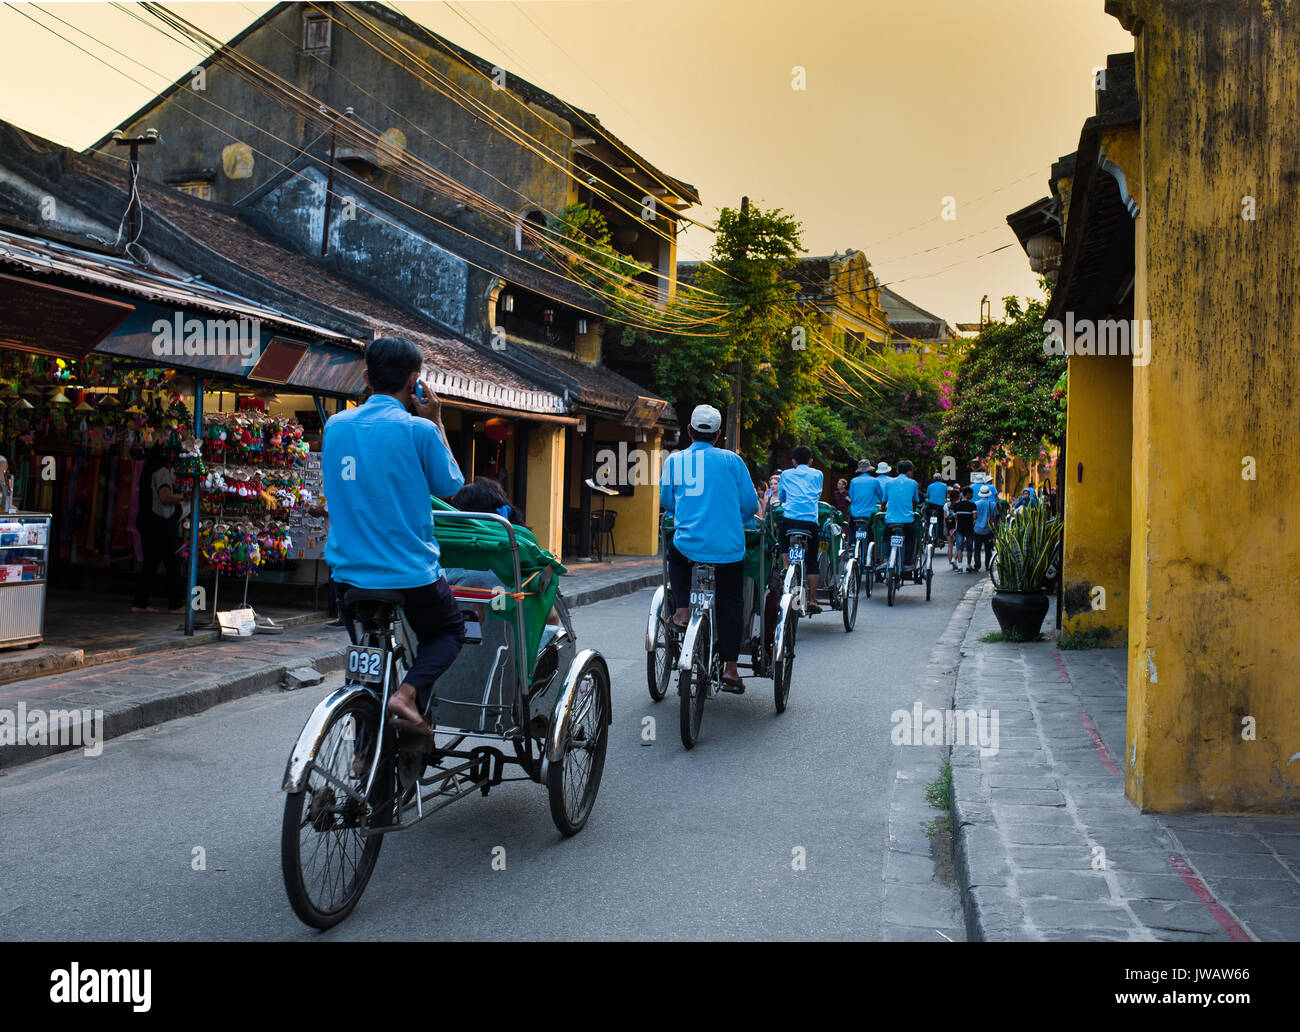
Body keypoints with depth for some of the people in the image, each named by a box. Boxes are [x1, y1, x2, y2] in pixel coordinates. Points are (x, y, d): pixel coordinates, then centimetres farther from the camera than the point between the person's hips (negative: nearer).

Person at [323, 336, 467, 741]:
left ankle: (365, 751, 20)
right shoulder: (418, 429, -13)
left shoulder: (336, 424, 2)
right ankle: (409, 693, -6)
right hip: (410, 574, -4)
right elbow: (450, 484, 1)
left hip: (348, 573, 5)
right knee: (450, 630, 21)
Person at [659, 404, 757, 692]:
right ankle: (730, 668, 11)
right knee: (730, 602, 14)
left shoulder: (674, 460, 6)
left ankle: (682, 612, 22)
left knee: (675, 553, 35)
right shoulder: (731, 460, 1)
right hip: (728, 546, -1)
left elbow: (666, 501, 17)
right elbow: (750, 504, 4)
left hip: (687, 545, 1)